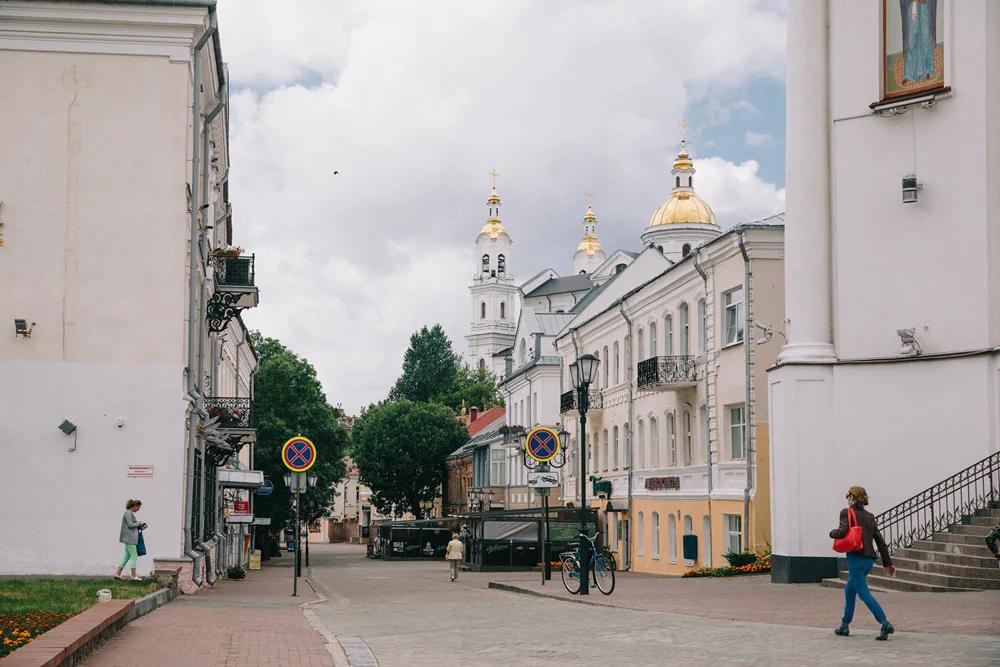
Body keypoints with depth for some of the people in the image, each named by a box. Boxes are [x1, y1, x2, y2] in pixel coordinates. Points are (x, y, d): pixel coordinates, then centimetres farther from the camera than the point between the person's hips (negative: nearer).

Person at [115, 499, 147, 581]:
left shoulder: (130, 513, 18)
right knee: (133, 556, -6)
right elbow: (130, 525, -19)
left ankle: (118, 574, 13)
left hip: (130, 538, 10)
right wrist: (139, 523, -5)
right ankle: (133, 576, -3)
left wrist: (140, 527, 8)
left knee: (127, 556, 11)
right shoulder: (128, 513, -13)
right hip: (129, 538, -10)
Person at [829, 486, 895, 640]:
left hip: (856, 558, -7)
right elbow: (880, 541, 10)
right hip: (869, 559, 7)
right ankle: (844, 626, 25)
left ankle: (885, 623, -22)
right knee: (849, 591, 21)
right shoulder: (869, 516, 12)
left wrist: (832, 533, 2)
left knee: (864, 594, -8)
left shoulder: (847, 513, -6)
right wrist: (888, 563, 11)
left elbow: (842, 531, -21)